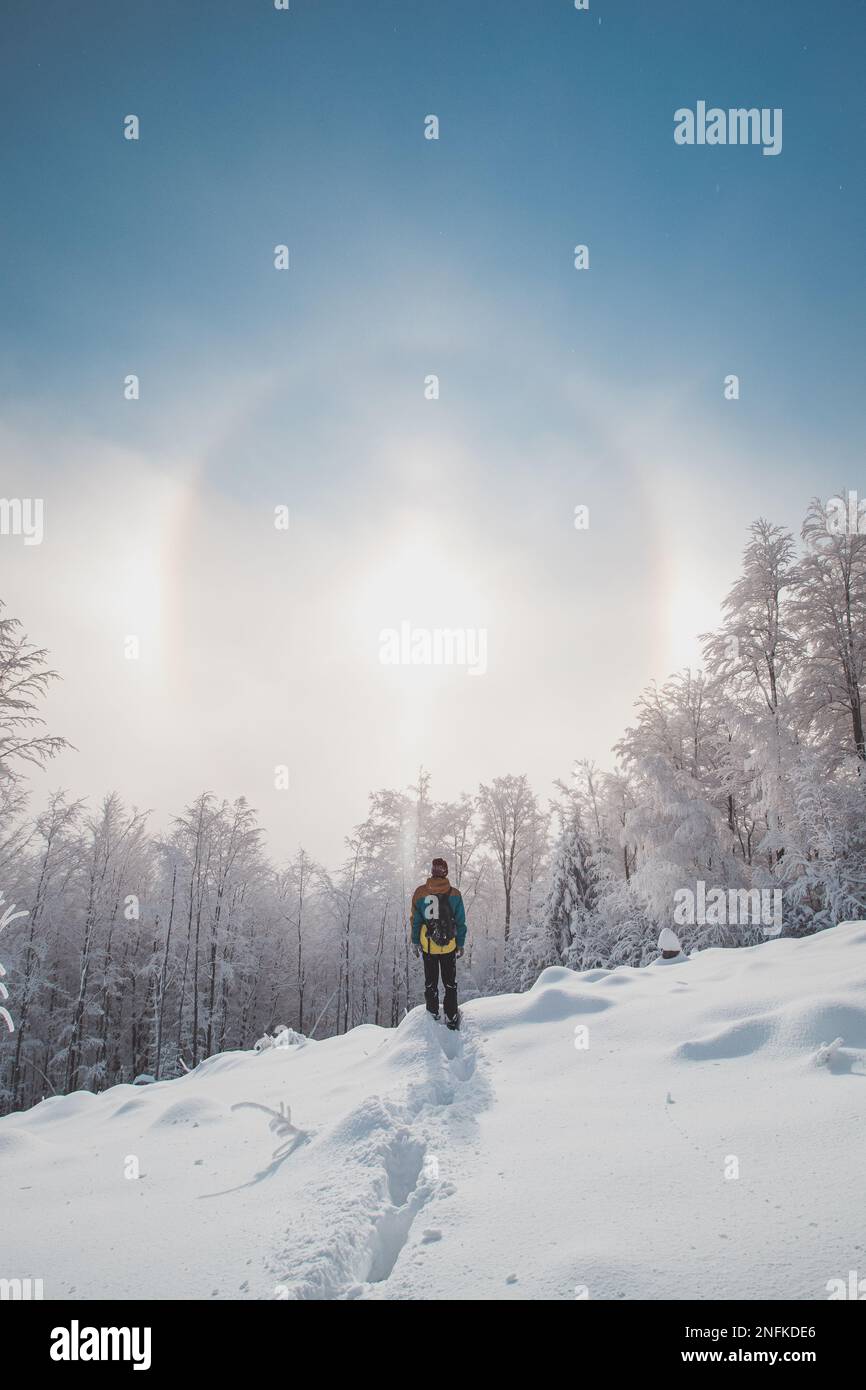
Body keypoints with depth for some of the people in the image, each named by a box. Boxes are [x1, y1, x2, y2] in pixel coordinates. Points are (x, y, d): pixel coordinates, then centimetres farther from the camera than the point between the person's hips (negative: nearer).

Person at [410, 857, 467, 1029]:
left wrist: (415, 942, 10)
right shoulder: (454, 894, -7)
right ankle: (451, 1017, 13)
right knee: (450, 982, 12)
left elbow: (415, 920, 0)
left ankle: (433, 1013, 25)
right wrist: (460, 944, 9)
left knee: (430, 981, 16)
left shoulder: (420, 893, -6)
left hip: (427, 946, 0)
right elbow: (460, 922, -1)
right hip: (449, 946, 0)